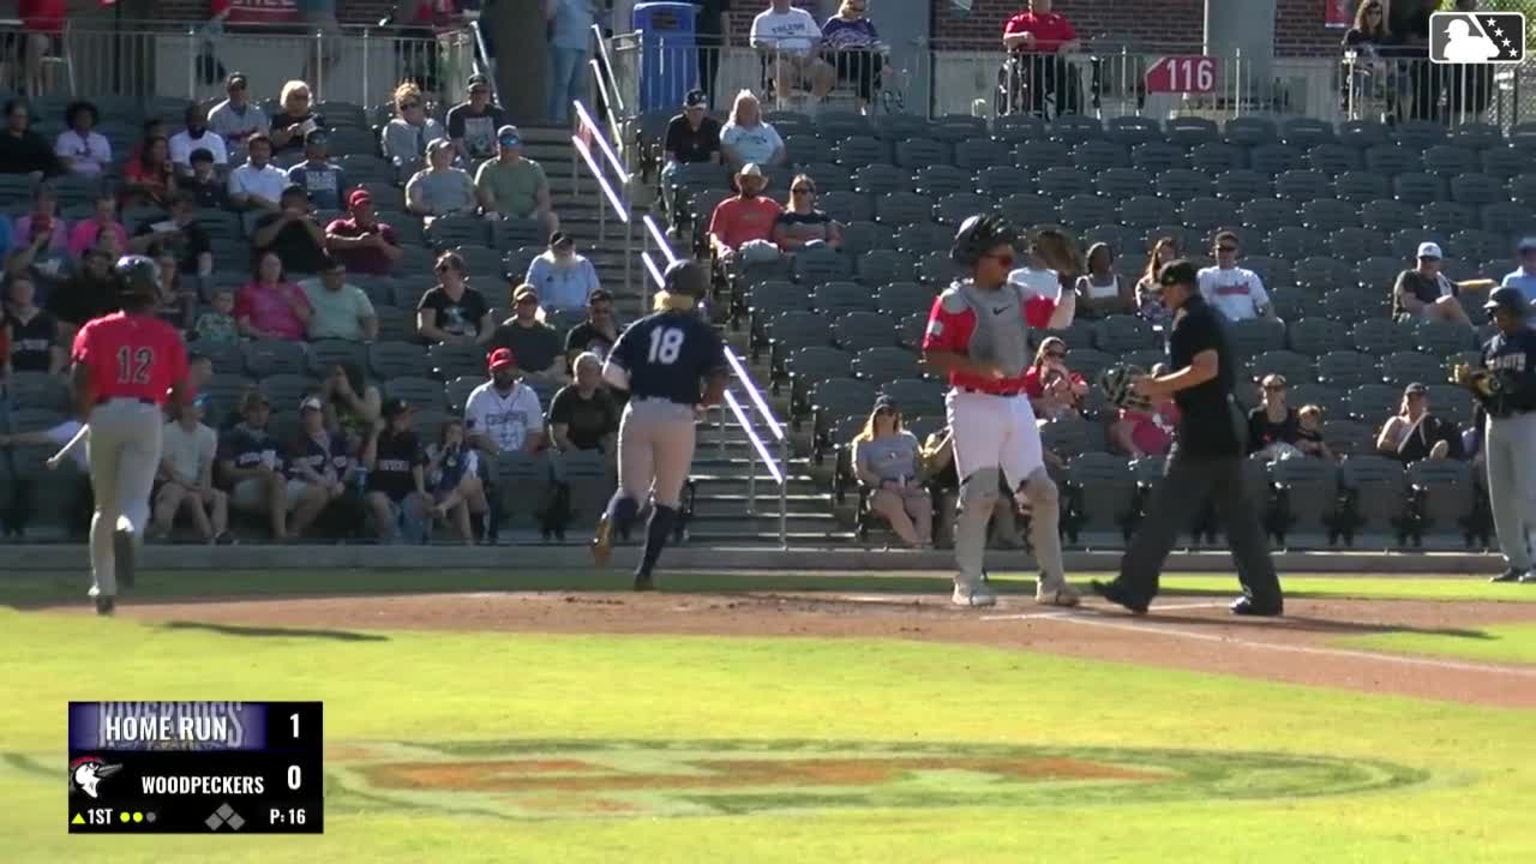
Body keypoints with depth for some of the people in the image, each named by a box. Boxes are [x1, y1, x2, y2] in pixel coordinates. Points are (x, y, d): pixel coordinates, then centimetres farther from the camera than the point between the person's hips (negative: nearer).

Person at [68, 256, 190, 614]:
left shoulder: (97, 330, 5)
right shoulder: (168, 335, 8)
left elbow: (80, 375, -10)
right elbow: (181, 394, 4)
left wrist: (85, 411, 6)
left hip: (105, 414, 1)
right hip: (148, 417, -1)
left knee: (105, 505, 14)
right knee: (136, 500, -6)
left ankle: (103, 588, 16)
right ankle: (128, 531, -43)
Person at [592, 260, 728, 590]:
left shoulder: (641, 327, 7)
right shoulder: (704, 334, 1)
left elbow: (611, 374, 0)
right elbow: (716, 389, -7)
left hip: (637, 414, 1)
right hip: (677, 418, -1)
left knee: (631, 490, 3)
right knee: (667, 499, 14)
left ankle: (611, 525, -32)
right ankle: (645, 572, 9)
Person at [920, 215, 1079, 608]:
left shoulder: (1017, 297, 12)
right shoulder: (955, 301, -8)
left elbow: (1060, 319, 15)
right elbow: (932, 355, -12)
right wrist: (978, 368, -23)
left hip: (1016, 403, 7)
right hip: (974, 405, -7)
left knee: (1042, 491, 4)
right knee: (979, 494, -8)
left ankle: (1051, 582, 12)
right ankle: (968, 584, 0)